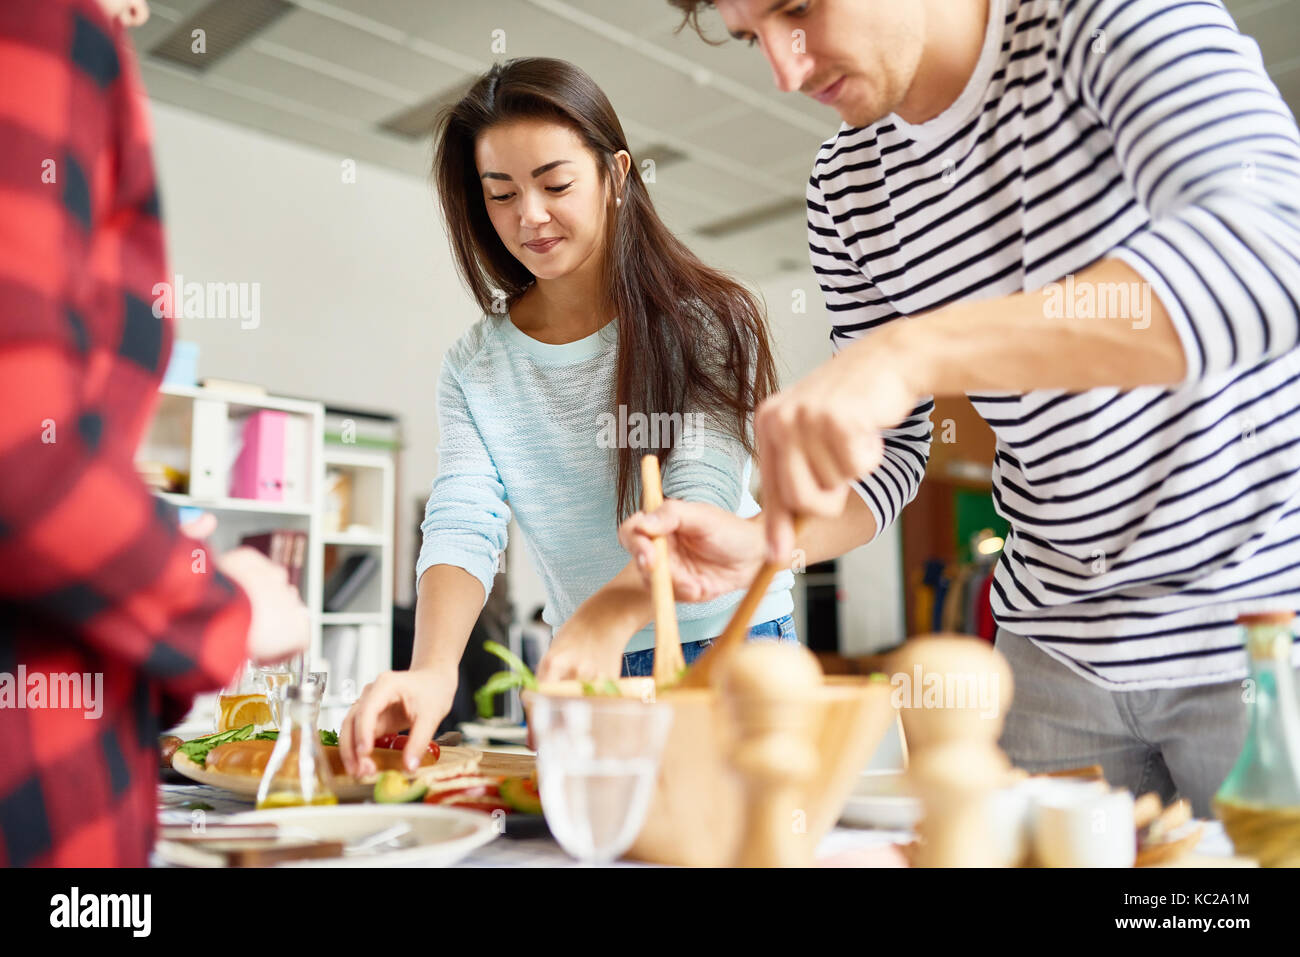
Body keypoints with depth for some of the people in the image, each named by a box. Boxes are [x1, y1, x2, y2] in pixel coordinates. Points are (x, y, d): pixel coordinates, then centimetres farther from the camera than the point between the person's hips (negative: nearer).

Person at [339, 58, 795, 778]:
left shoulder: (707, 321, -8)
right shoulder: (476, 366, 2)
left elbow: (704, 501, -21)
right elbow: (463, 525, -11)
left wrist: (609, 612, -41)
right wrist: (433, 668, -31)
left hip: (731, 647, -2)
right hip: (580, 667, 3)